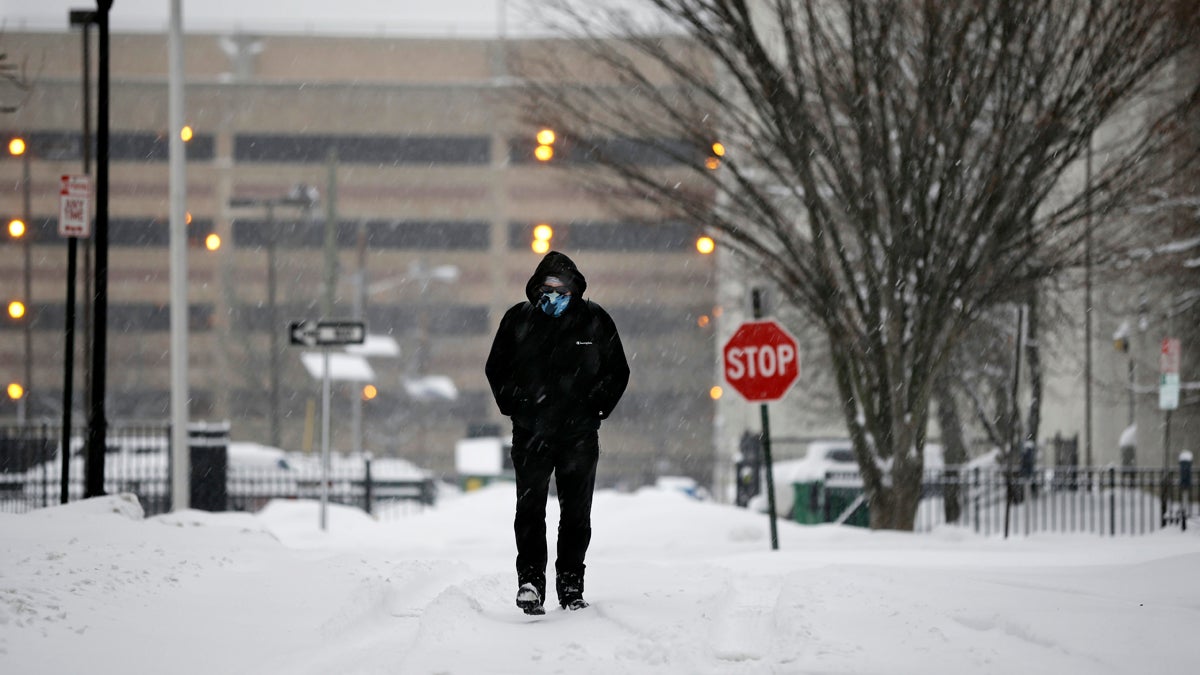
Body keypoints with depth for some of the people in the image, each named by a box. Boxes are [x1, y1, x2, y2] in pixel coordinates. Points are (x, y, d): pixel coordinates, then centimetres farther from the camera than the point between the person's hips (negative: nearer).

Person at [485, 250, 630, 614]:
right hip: (530, 432, 0)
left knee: (576, 513, 4)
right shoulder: (518, 319, 1)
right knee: (530, 509, -5)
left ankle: (571, 586, 10)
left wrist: (596, 409, 0)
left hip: (579, 434, 0)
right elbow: (496, 369, 12)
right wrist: (514, 406, 2)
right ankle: (530, 581, -6)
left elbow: (618, 372, 11)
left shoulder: (595, 321, 1)